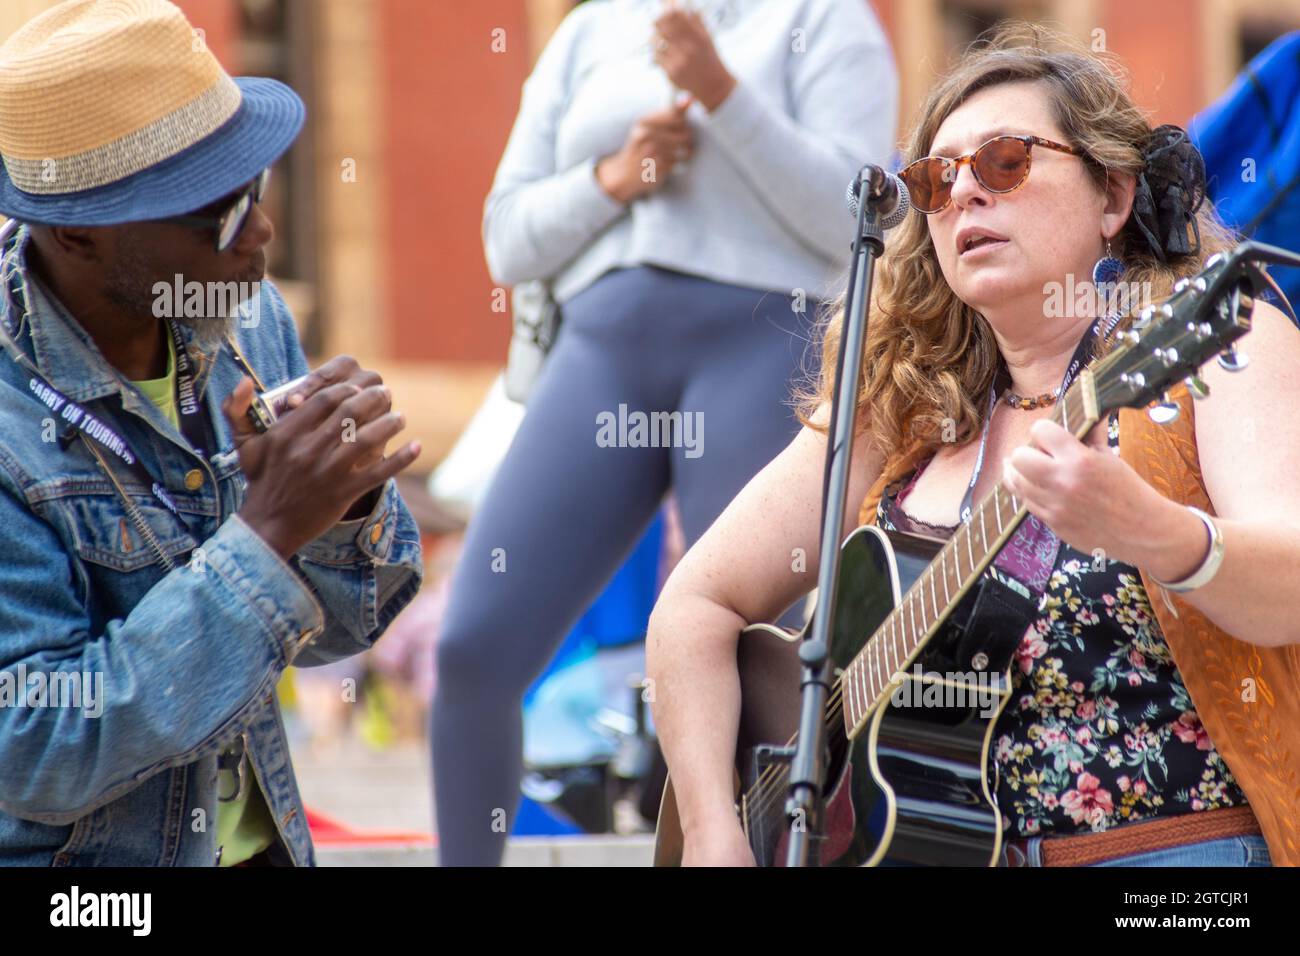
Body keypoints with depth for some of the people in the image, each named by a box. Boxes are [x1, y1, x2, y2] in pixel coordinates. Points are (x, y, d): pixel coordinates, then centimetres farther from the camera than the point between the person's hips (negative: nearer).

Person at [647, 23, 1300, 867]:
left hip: (1185, 842, -5)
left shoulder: (1215, 347, 2)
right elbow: (699, 604, 19)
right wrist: (714, 834, 5)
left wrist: (1155, 535, -35)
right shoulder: (899, 408, 16)